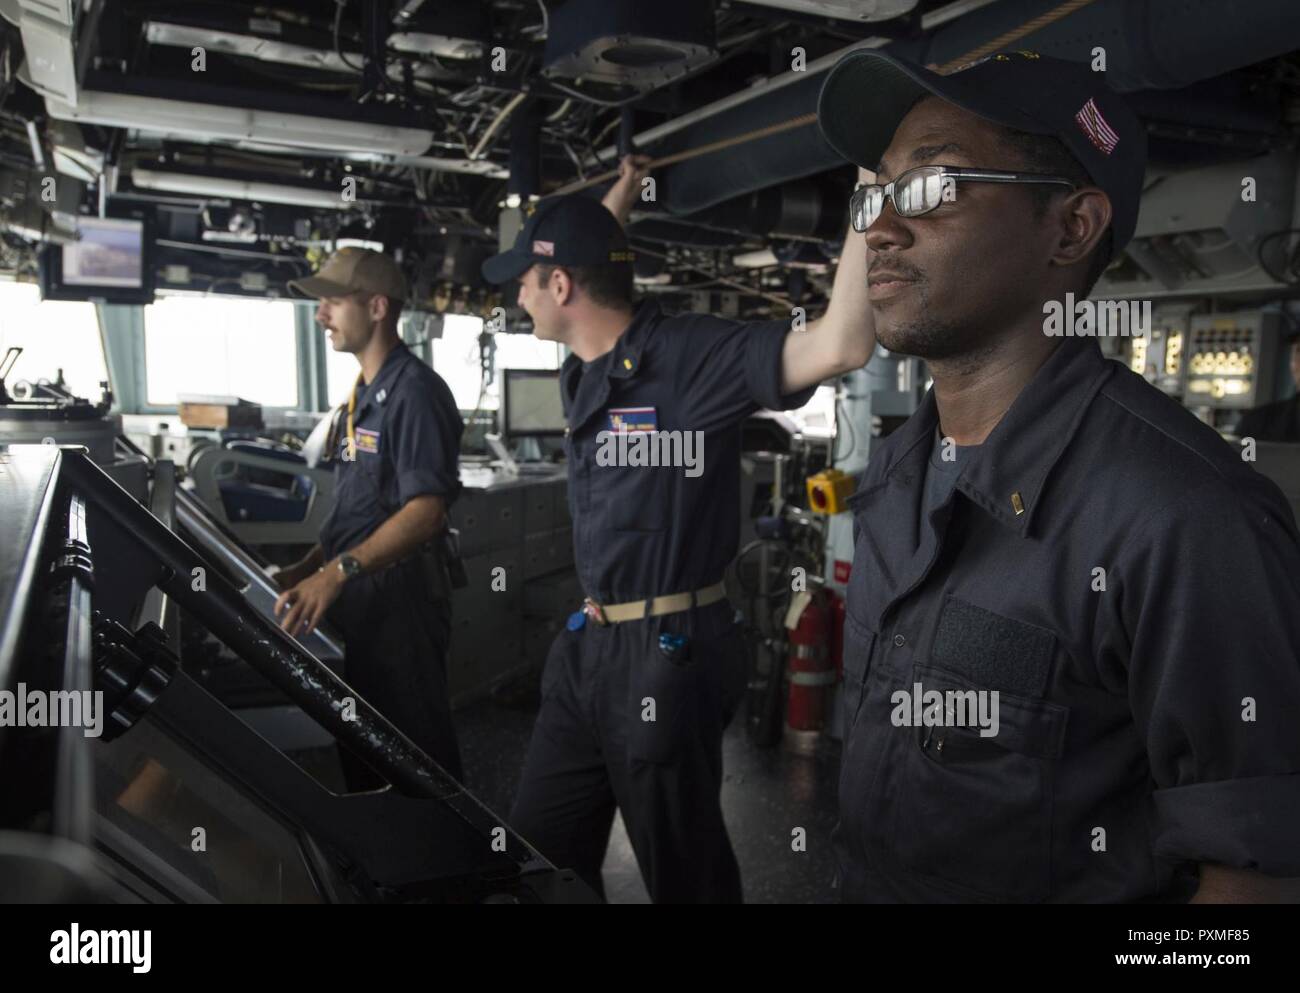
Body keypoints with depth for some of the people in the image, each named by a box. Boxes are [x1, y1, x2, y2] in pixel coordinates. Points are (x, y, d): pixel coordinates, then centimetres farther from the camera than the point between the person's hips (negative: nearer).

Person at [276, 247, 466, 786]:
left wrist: (338, 571, -32)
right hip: (354, 599, 10)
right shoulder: (364, 394, 16)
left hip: (399, 600, -9)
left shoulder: (414, 391, -14)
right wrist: (306, 570, 14)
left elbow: (426, 511, -24)